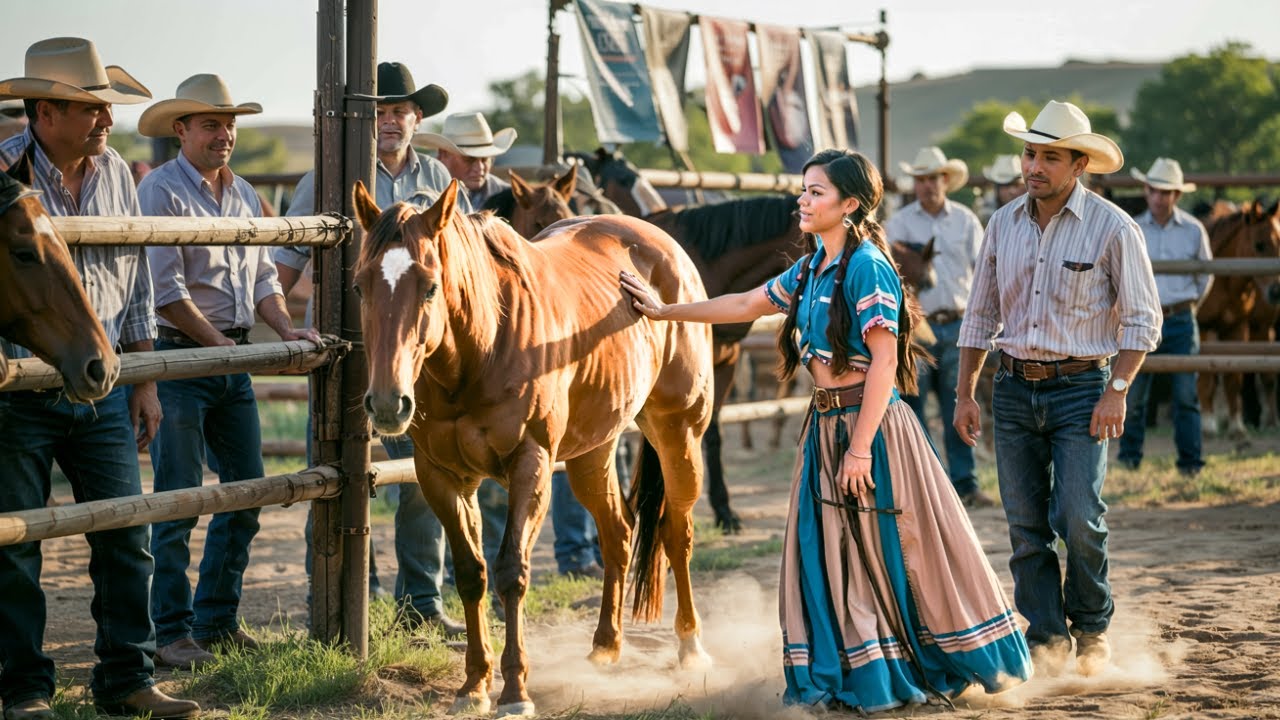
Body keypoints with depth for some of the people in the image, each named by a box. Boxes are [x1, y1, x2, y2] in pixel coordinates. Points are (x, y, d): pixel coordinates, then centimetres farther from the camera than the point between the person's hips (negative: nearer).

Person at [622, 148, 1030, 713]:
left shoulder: (866, 266, -15)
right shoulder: (811, 269, 11)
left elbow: (884, 360, -18)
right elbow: (745, 305, 24)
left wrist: (860, 448, -20)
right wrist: (664, 311, 25)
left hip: (870, 423, -8)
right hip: (825, 426, 8)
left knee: (893, 549, 0)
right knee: (826, 553, 8)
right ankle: (848, 677, 18)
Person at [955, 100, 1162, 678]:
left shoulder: (1112, 227, -6)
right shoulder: (1004, 224, 7)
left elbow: (1142, 319, -5)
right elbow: (981, 315, 14)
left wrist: (1117, 392, -15)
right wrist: (964, 394, 11)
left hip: (1080, 388, -4)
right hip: (1013, 389, 4)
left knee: (1079, 517, -12)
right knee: (1026, 526, 4)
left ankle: (1092, 627, 11)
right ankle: (1047, 639, 14)